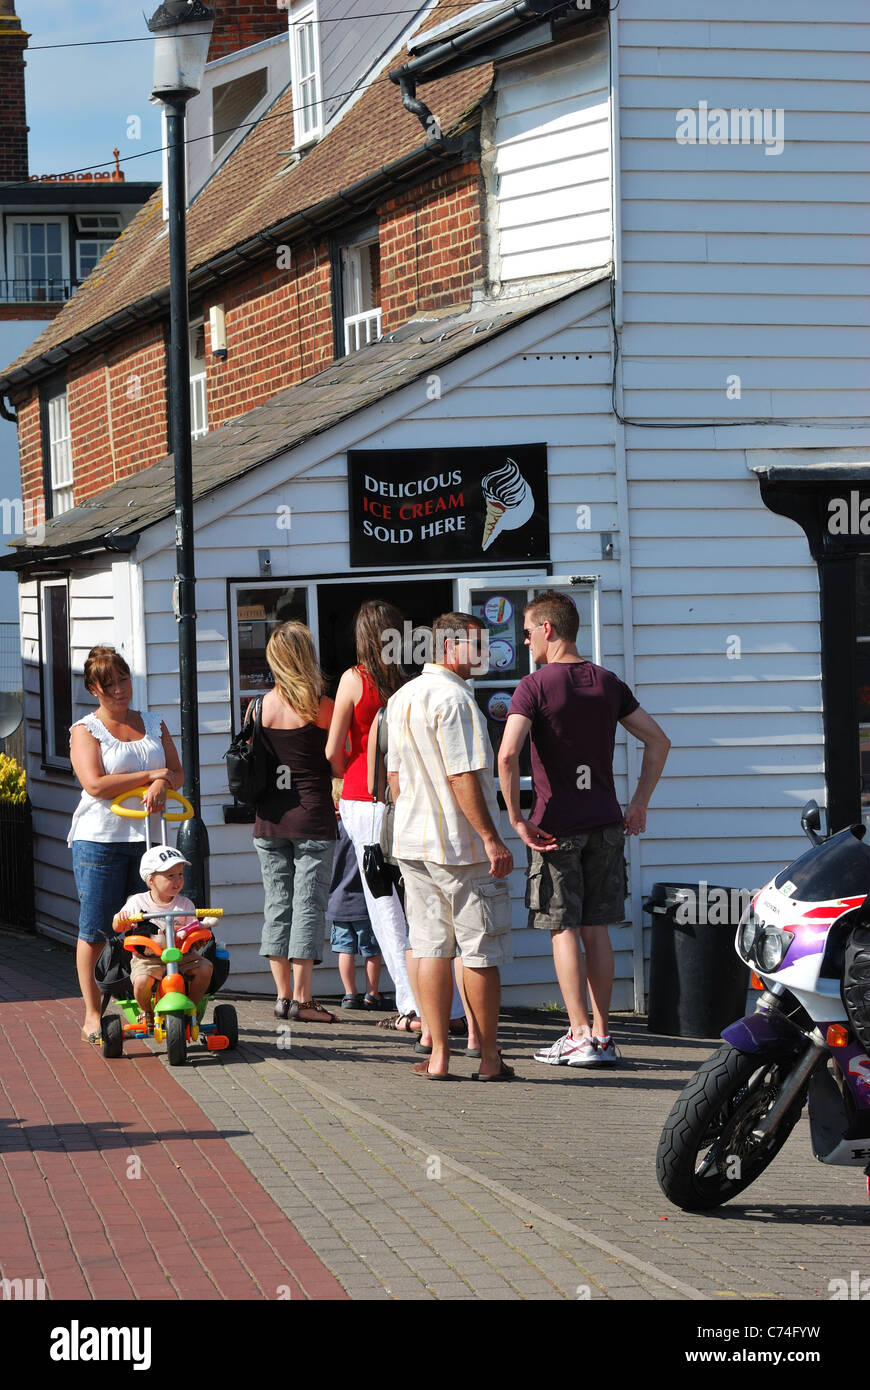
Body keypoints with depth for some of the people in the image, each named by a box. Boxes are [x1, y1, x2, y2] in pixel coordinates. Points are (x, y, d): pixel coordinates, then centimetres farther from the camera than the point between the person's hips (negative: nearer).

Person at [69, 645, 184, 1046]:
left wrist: (161, 785, -14)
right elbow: (96, 784, -12)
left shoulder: (154, 725, 16)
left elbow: (178, 773, 10)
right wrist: (152, 774, -10)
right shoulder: (85, 731, 1)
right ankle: (92, 1014, 4)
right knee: (95, 930, -3)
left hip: (147, 836, 4)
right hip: (99, 837, -4)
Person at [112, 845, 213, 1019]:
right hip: (146, 957, -2)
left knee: (205, 968, -21)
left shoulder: (185, 904, 4)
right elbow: (117, 927, 5)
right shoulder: (137, 902, 1)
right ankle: (147, 1012, 1)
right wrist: (121, 919, -18)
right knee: (142, 980, -32)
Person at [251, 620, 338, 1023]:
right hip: (312, 819, -4)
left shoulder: (260, 707, 1)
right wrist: (338, 803, 13)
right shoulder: (320, 707, -11)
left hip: (269, 820, 4)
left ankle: (283, 994, 13)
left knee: (277, 905, 10)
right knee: (309, 905, 0)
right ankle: (302, 998, 0)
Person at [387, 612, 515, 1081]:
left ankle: (438, 1054, 8)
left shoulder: (401, 698, 12)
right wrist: (491, 838, -19)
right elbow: (463, 778, -20)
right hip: (463, 846, -8)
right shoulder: (453, 699, -16)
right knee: (481, 953, 0)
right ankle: (489, 1058, 4)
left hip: (412, 842, 8)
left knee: (430, 948, 9)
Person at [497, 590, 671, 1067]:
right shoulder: (607, 683, 8)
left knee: (564, 929, 0)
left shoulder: (533, 687, -9)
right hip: (605, 822, 5)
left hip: (555, 825, -5)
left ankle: (580, 1037, -4)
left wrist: (516, 818, -14)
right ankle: (602, 1035, 10)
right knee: (596, 929, 9)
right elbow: (658, 741, 10)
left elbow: (508, 754, -22)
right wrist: (639, 805, 12)